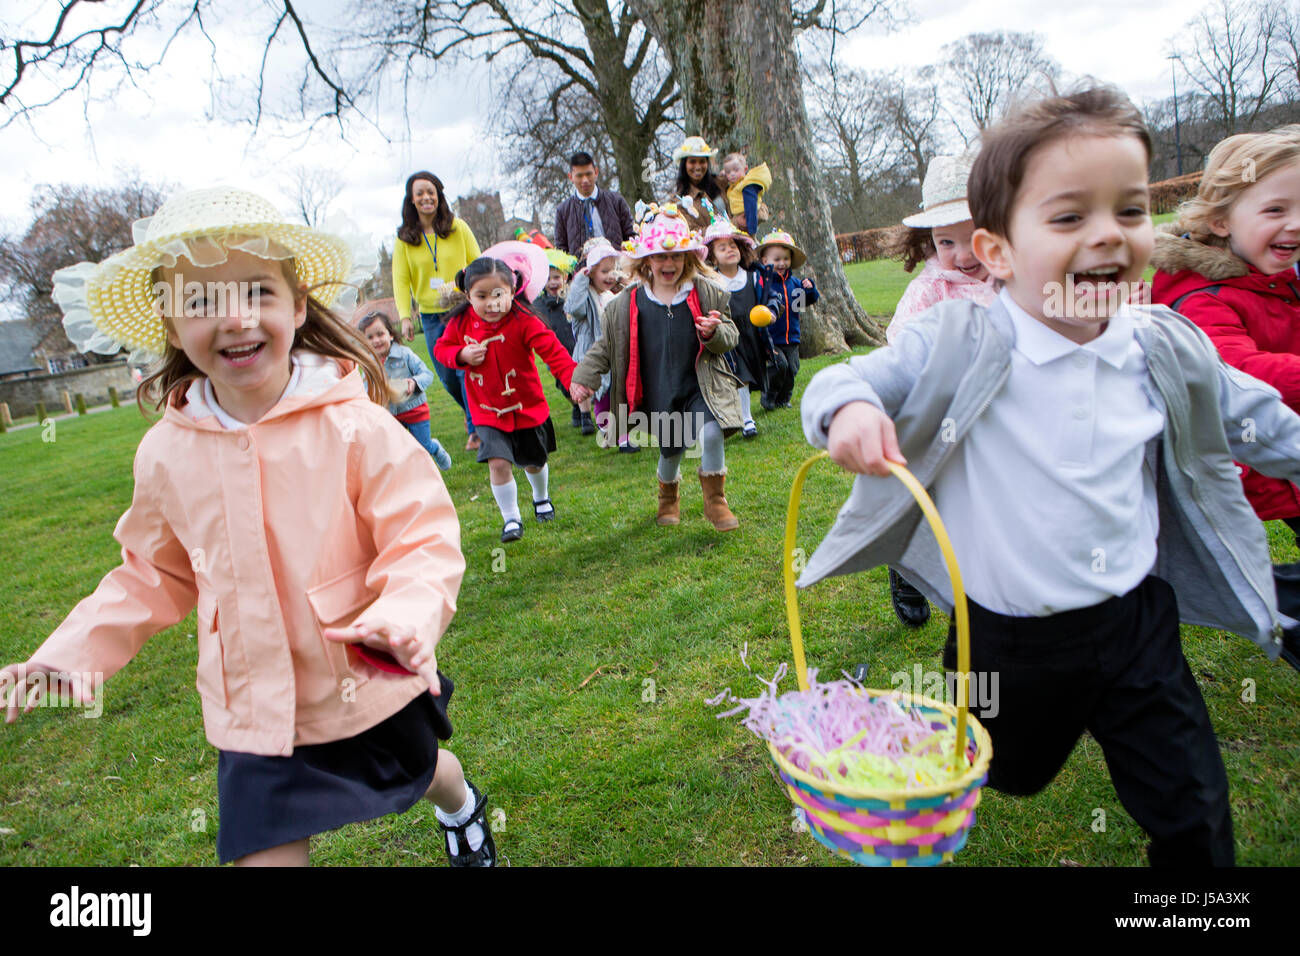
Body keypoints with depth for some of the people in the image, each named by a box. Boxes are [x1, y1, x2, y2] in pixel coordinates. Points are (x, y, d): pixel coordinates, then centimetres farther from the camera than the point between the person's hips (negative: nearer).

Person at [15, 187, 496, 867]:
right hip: (254, 709, 2)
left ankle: (462, 806, 64)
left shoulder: (354, 426, -21)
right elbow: (155, 575, 8)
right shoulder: (166, 452, -7)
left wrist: (404, 618, -39)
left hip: (376, 686, -2)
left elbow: (425, 540, -21)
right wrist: (68, 653, 0)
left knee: (421, 772, 26)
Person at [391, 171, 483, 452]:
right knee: (447, 376, 7)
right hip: (431, 316, 2)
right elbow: (401, 280, 0)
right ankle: (472, 410, 36)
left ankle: (476, 428, 4)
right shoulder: (404, 237, 3)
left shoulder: (457, 227, 0)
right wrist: (404, 317, -10)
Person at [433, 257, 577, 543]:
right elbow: (441, 348, 5)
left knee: (533, 462, 17)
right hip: (488, 413, 1)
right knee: (498, 463, -14)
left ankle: (541, 498, 51)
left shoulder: (523, 321, -21)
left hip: (528, 409, -1)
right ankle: (511, 518, 8)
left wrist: (573, 379, -43)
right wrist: (462, 355, -18)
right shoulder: (460, 322, -10)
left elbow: (553, 351, -27)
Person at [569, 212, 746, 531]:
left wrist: (715, 333, -21)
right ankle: (668, 498, 43)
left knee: (711, 434, -23)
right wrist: (584, 376, 2)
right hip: (658, 394, 1)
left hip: (700, 387, -1)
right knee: (670, 450, 10)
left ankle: (715, 500, 0)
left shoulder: (707, 293, 0)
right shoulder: (627, 304, 0)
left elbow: (730, 336, 3)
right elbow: (606, 346, 10)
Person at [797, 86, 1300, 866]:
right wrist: (850, 408, -36)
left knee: (1195, 814, 15)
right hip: (1008, 638, -2)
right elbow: (846, 381, -14)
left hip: (1135, 623, 3)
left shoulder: (1167, 351, -5)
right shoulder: (959, 348, -17)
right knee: (1007, 777, 24)